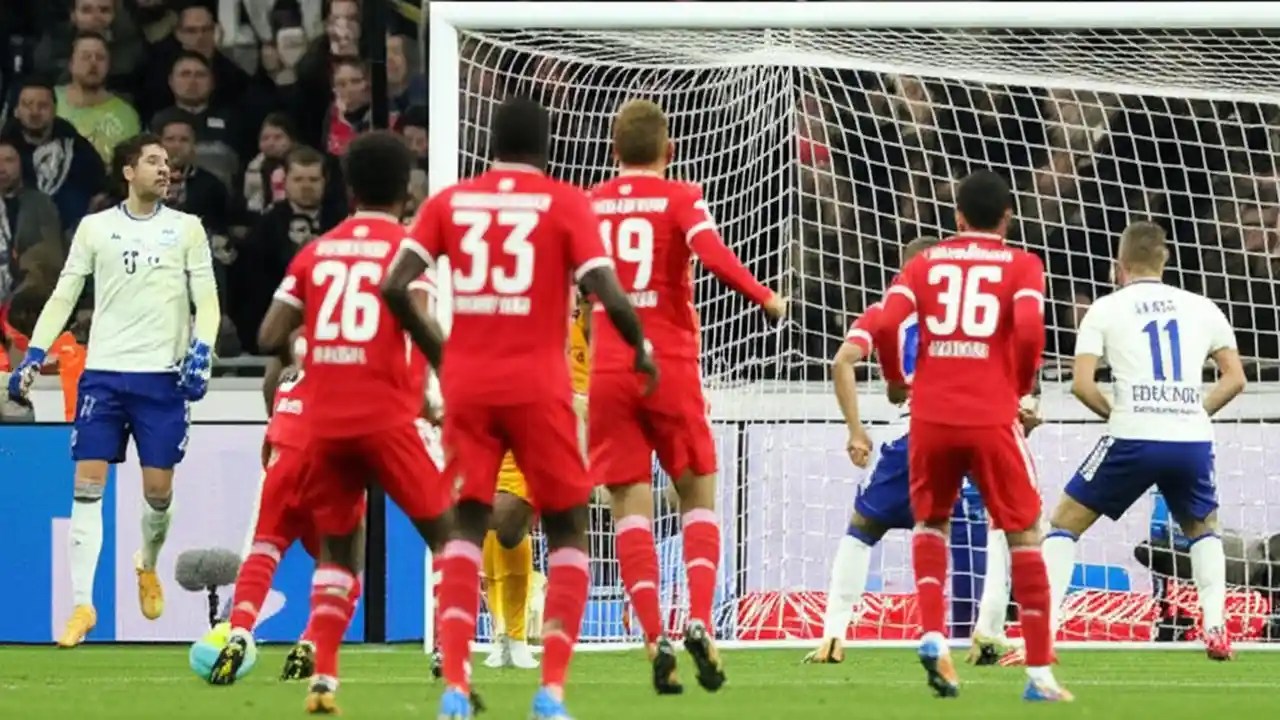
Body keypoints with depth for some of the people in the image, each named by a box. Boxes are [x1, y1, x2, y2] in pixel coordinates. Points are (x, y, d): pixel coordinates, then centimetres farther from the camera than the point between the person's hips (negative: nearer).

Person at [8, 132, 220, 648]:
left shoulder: (187, 228, 6)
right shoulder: (95, 228, 6)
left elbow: (206, 299, 4)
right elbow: (64, 295, 8)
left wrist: (201, 351, -12)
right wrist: (34, 354, -1)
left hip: (164, 374, 0)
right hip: (103, 372, 0)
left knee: (158, 490, 0)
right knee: (87, 485, -8)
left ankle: (148, 564, 32)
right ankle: (82, 604, -6)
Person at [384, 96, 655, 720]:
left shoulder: (450, 202, 6)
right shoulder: (565, 203, -1)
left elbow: (394, 287, -3)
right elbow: (609, 296, -11)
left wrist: (434, 350, 12)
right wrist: (641, 348, 8)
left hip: (467, 385, 2)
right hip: (538, 386, -2)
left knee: (467, 525, 10)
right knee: (567, 530, 10)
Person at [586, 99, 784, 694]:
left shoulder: (588, 205, 7)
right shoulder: (680, 199, -2)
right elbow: (713, 256, -18)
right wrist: (765, 298, -7)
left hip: (608, 371, 2)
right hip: (671, 367, -2)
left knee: (631, 506, 2)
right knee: (698, 496, 11)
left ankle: (654, 638, -12)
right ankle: (699, 621, -9)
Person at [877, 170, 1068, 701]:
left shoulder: (925, 263, 10)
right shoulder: (1021, 266, 5)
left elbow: (887, 323, -3)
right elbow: (1029, 329, -12)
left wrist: (896, 380, 14)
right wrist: (1022, 387, 5)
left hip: (931, 418, 2)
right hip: (992, 418, -2)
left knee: (930, 523, 24)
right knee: (1024, 535, 8)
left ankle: (933, 636, 2)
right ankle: (1039, 673, 3)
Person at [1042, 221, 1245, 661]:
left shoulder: (1105, 309, 7)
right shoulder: (1201, 308, 14)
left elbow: (1081, 383, -2)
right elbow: (1234, 378, 11)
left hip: (1133, 438, -3)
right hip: (1193, 439, 3)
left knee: (1064, 523, 14)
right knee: (1203, 530, 29)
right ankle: (1216, 631, 12)